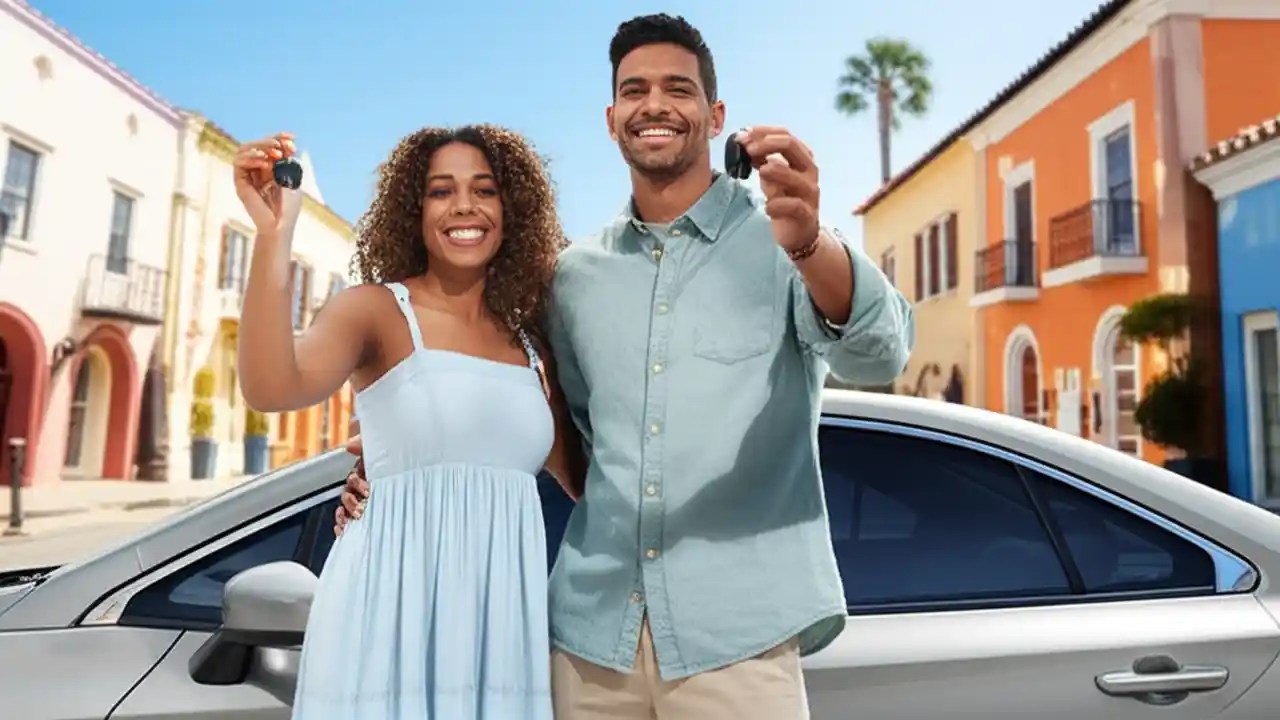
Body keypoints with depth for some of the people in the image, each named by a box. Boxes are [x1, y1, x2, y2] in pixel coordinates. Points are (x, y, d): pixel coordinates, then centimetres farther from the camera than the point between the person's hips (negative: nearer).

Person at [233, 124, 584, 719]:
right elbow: (270, 388, -22)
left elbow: (584, 479, 12)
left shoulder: (529, 342, 10)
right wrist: (273, 234, -31)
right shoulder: (376, 309, -3)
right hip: (396, 605, -4)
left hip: (502, 610, 5)